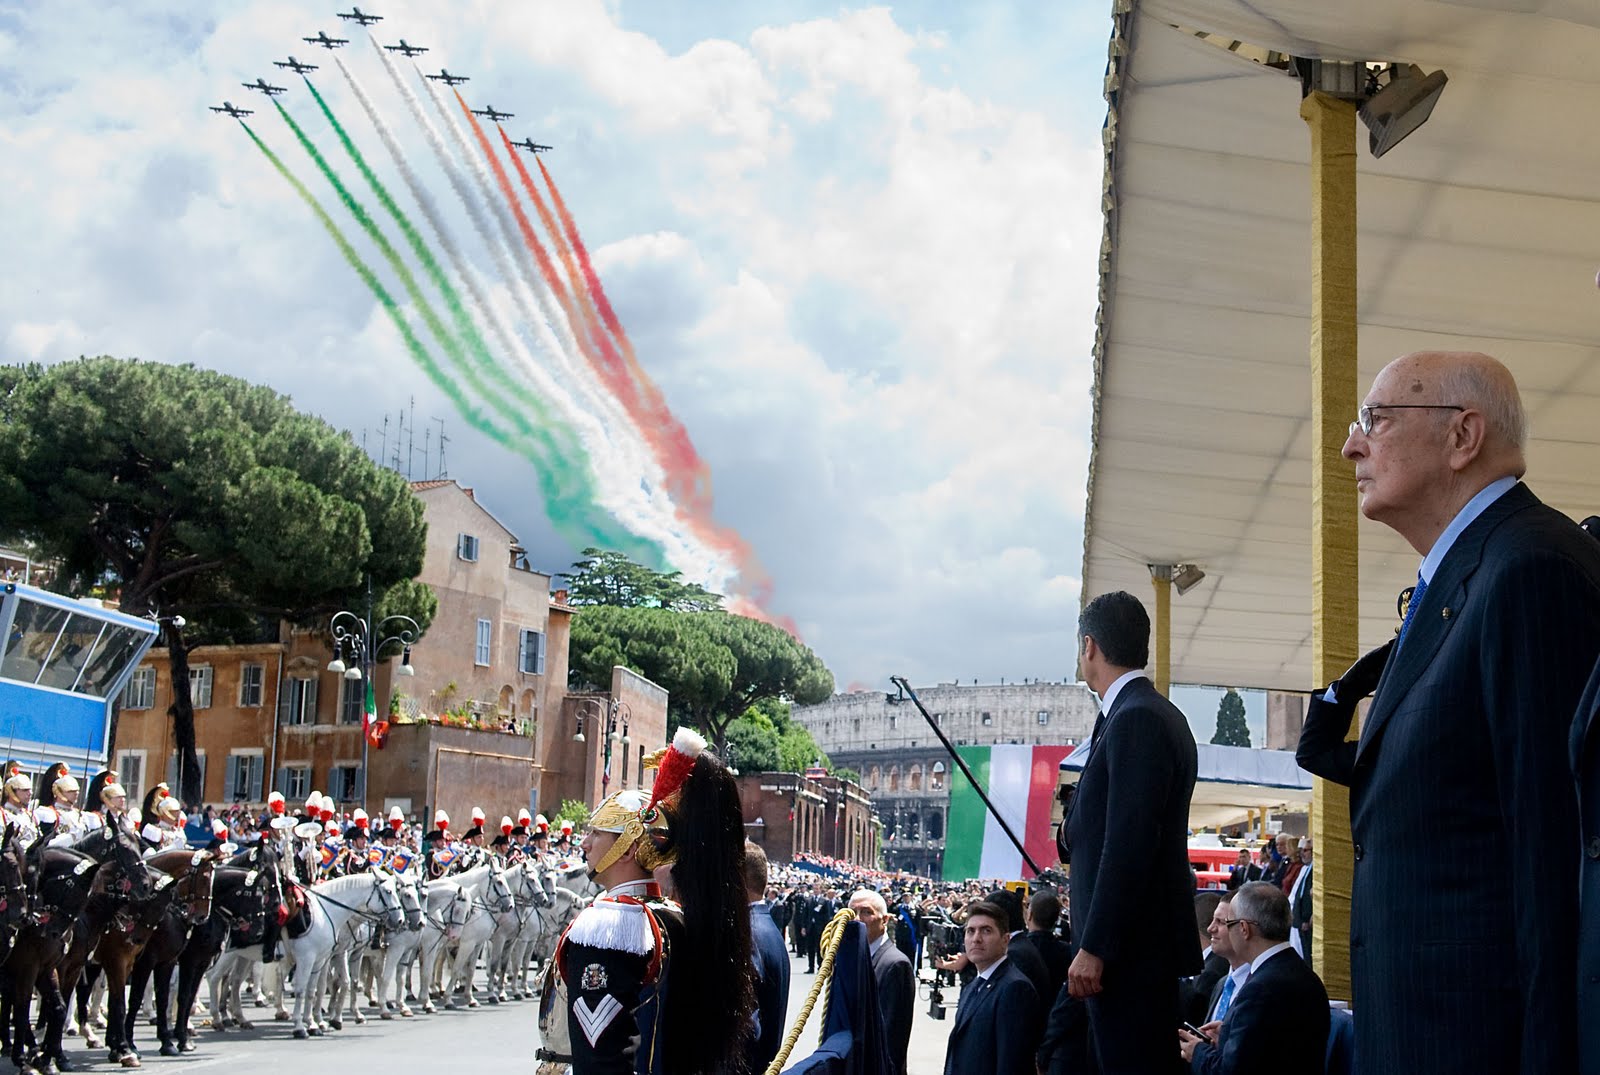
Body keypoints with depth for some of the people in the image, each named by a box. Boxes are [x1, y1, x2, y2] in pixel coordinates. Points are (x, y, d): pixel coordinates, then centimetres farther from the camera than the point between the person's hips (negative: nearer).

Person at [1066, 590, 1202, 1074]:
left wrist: (1094, 947, -20)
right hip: (1144, 943, 10)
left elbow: (1128, 843, -21)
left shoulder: (1136, 720, -15)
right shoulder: (1152, 713, 16)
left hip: (1131, 947, -10)